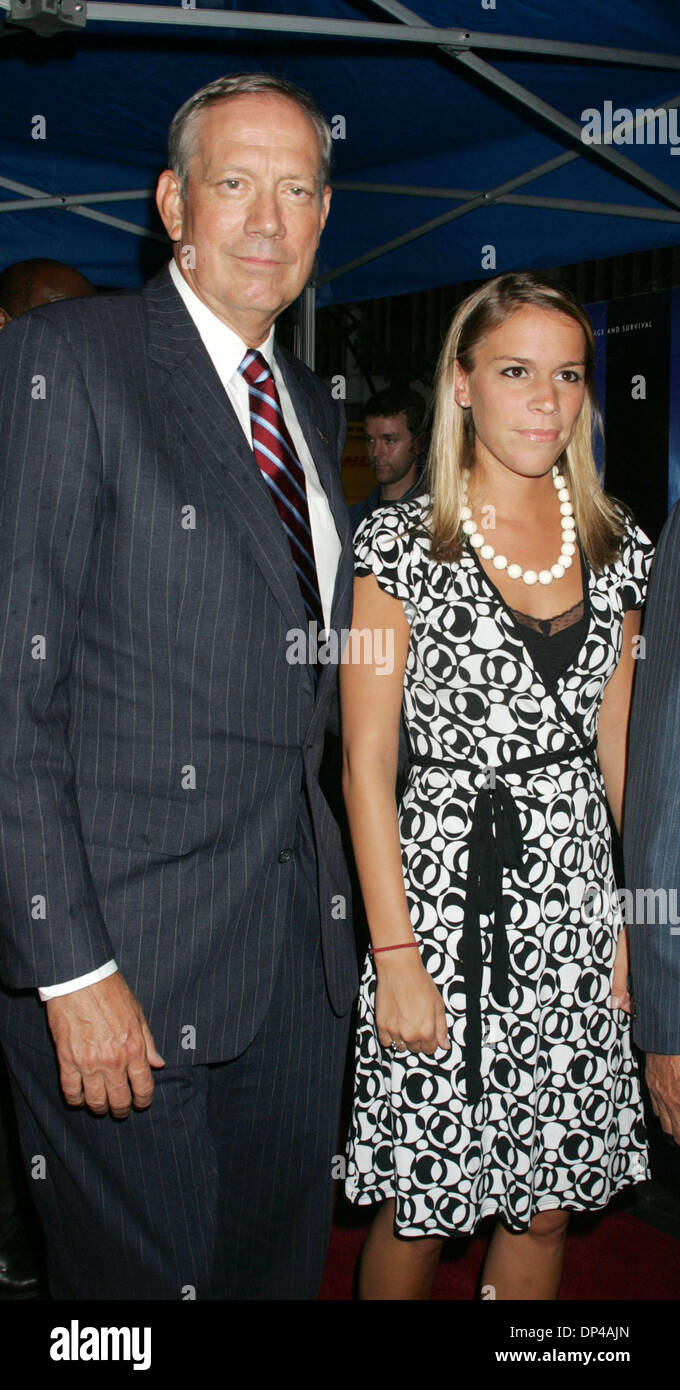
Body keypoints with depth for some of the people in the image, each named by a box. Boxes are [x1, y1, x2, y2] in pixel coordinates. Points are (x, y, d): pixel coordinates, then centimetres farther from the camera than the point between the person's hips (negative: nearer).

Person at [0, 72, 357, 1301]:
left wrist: (328, 895, 12)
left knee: (283, 1265, 18)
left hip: (300, 954, 7)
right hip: (129, 959, -6)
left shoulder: (313, 412, 15)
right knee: (140, 1277, 8)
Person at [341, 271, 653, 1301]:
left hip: (578, 906, 4)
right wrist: (395, 954, -12)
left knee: (547, 1205, 12)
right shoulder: (403, 544, -6)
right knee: (421, 1209, 7)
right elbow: (367, 761, -8)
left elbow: (619, 747, 11)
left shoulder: (618, 548, 7)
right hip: (448, 896, -4)